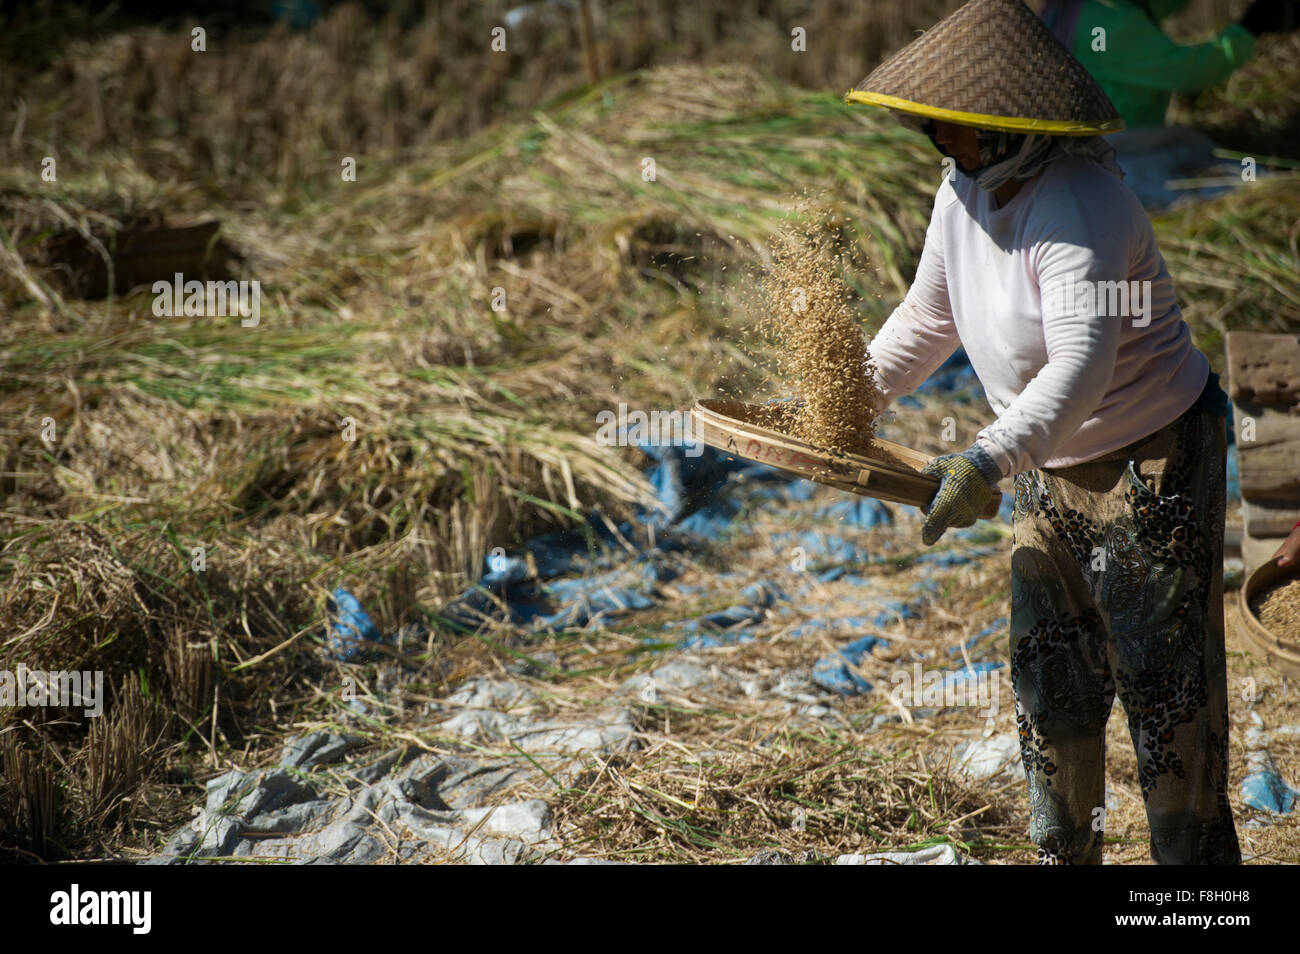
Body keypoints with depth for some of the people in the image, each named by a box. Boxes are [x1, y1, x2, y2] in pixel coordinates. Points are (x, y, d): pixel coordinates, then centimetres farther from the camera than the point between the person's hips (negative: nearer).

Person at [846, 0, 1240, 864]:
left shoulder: (1076, 207, -27)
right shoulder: (964, 193, 0)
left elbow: (1083, 362, -38)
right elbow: (926, 321, 15)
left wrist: (989, 461, -48)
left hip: (1157, 460, -9)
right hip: (1054, 469, 9)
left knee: (1163, 680, -3)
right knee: (1047, 678, 15)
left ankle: (1197, 850, 9)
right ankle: (1065, 852, 29)